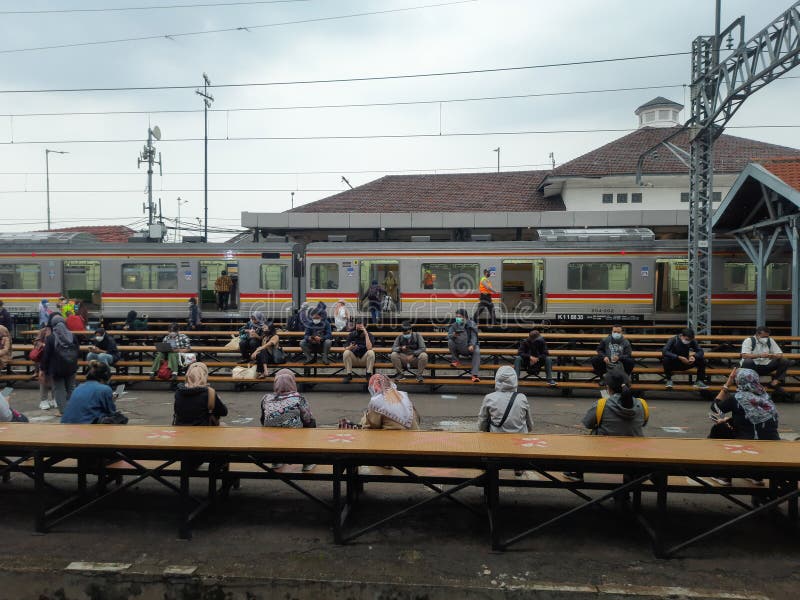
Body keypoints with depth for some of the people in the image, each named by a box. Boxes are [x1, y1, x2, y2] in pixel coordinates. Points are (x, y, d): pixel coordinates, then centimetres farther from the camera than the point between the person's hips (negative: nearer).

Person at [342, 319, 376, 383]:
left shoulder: (370, 335, -8)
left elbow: (369, 348, -25)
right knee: (346, 352, -28)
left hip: (365, 359, -1)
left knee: (371, 352, -31)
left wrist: (366, 334, -27)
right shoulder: (352, 334, -3)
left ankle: (369, 375, -17)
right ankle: (348, 375, -15)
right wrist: (350, 347, -33)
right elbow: (346, 348, -9)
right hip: (353, 359, 1)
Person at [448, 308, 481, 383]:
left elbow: (474, 336, -12)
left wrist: (472, 345, -31)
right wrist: (453, 335, -33)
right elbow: (448, 336, -8)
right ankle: (455, 361, -11)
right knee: (450, 342, -25)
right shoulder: (454, 325, 2)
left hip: (469, 347, -2)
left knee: (477, 351, -33)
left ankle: (474, 375, -41)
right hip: (458, 348, 2)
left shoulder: (471, 324, -4)